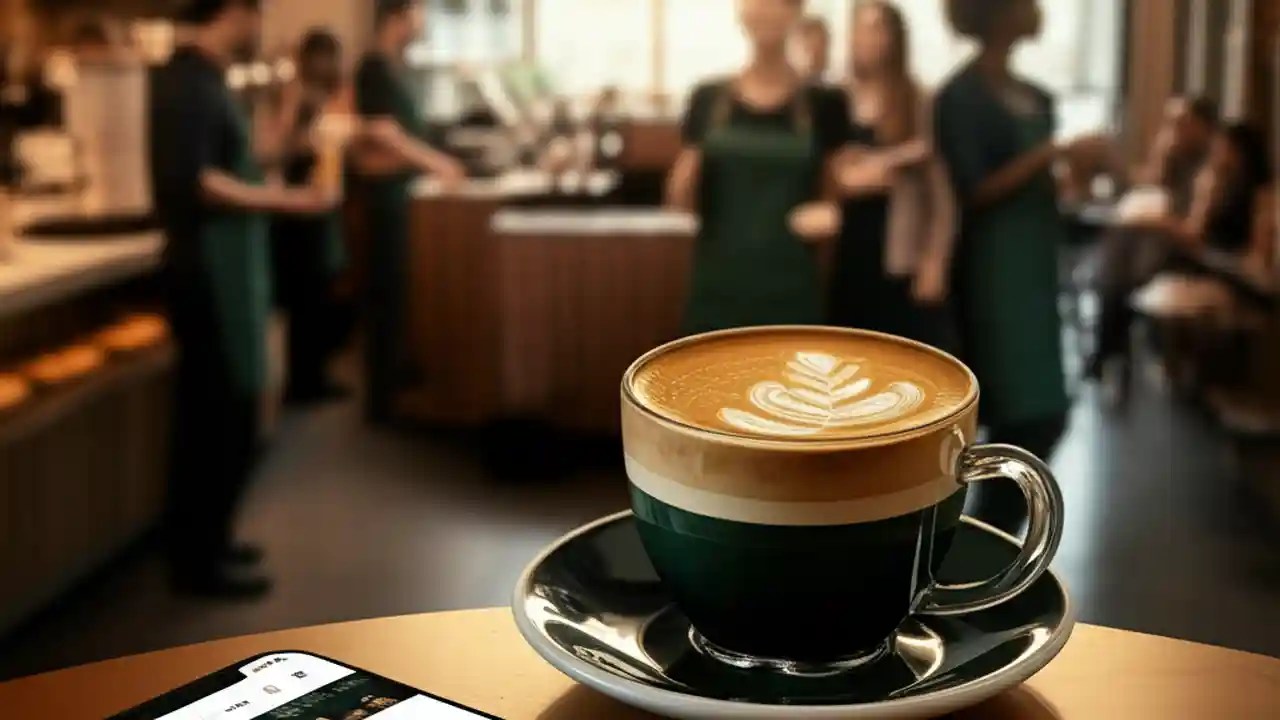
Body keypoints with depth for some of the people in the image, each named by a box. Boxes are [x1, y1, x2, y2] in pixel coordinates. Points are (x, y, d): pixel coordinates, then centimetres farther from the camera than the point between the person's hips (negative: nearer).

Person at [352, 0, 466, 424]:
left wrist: (436, 162, 16)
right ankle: (381, 399, 1)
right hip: (386, 190, -10)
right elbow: (380, 134, -22)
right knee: (387, 292, -5)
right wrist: (434, 163, -16)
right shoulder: (375, 69, -15)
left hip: (398, 189, 10)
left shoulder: (392, 68, 14)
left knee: (399, 288, 16)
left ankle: (394, 381, 28)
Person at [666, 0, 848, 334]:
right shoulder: (708, 100, 6)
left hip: (791, 294, -1)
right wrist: (687, 172, -11)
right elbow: (681, 200, 10)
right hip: (716, 293, 1)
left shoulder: (823, 105, 1)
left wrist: (831, 213, -13)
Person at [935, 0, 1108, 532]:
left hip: (1035, 262, 8)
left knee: (1038, 415, 7)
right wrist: (1054, 152, -20)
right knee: (1032, 416, -10)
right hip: (993, 268, -8)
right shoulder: (961, 96, -9)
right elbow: (975, 190, -16)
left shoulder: (1035, 97, 15)